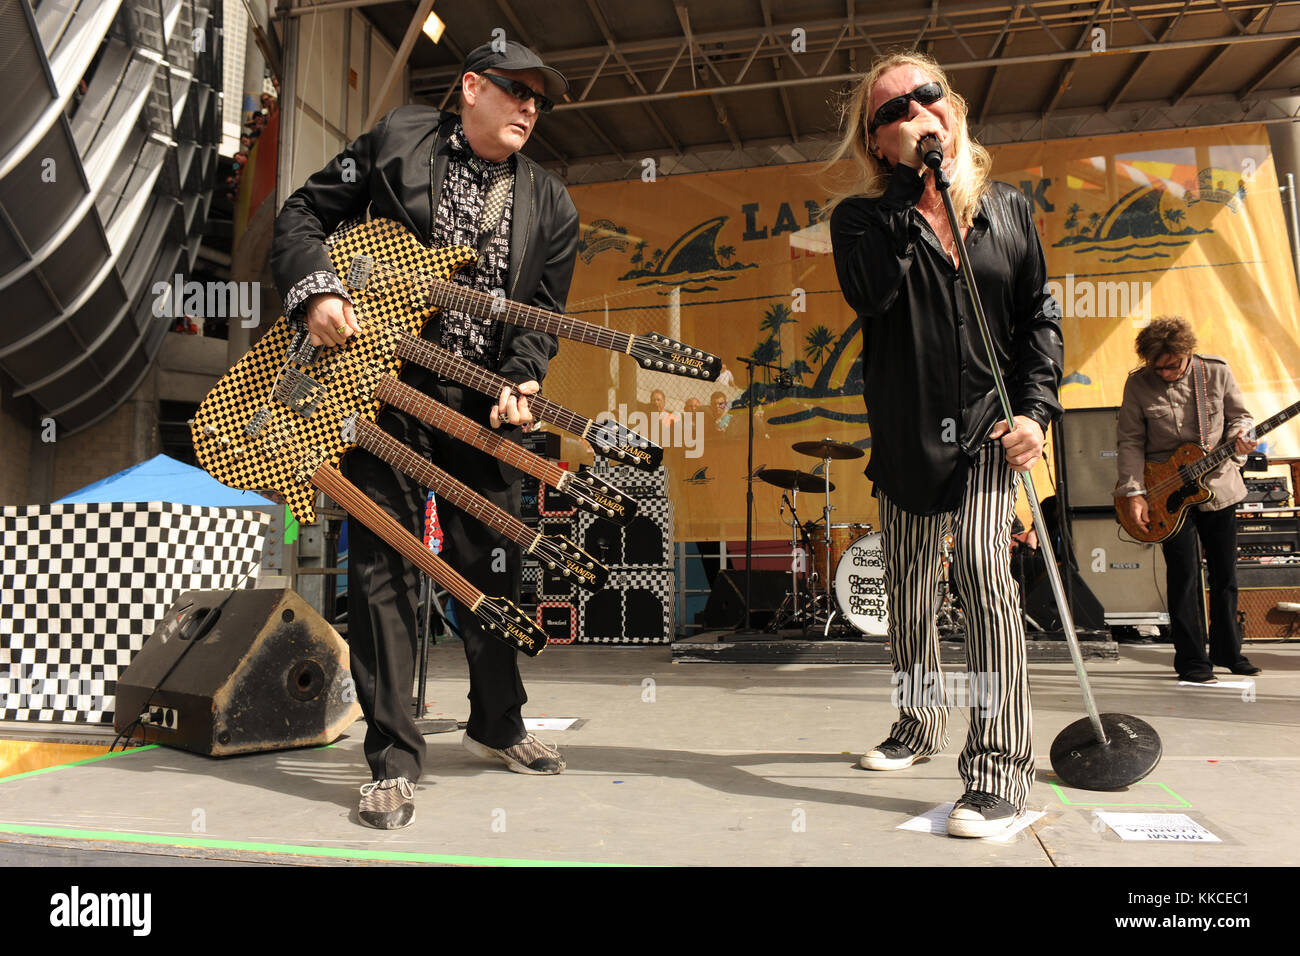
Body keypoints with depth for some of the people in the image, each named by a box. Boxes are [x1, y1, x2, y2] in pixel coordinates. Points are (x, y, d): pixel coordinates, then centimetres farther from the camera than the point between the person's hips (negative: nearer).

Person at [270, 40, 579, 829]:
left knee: (494, 567, 8)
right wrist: (316, 290, -12)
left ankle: (497, 724, 29)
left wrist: (521, 383, -12)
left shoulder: (551, 205, 8)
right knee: (385, 567, -5)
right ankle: (394, 758, 6)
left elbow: (544, 313, 6)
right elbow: (304, 214, 6)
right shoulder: (395, 141, 4)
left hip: (481, 403, 3)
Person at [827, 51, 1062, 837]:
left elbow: (1041, 315, 8)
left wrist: (1037, 408, -6)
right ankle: (919, 724, 32)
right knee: (908, 587, 11)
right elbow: (869, 292, -20)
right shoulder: (862, 217, 1)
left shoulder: (1008, 209, 7)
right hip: (908, 432, 1)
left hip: (988, 423, -1)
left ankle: (1001, 772, -13)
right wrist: (909, 179, -15)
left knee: (983, 565, -19)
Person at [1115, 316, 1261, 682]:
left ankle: (1227, 650, 28)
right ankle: (1192, 660, 9)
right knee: (1184, 576, -3)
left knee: (1225, 575, 11)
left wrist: (1240, 436, -15)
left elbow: (1239, 416, 9)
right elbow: (1129, 441, -5)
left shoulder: (1217, 372, -2)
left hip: (1218, 486, 3)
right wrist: (1133, 492, -12)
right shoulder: (1138, 384, -7)